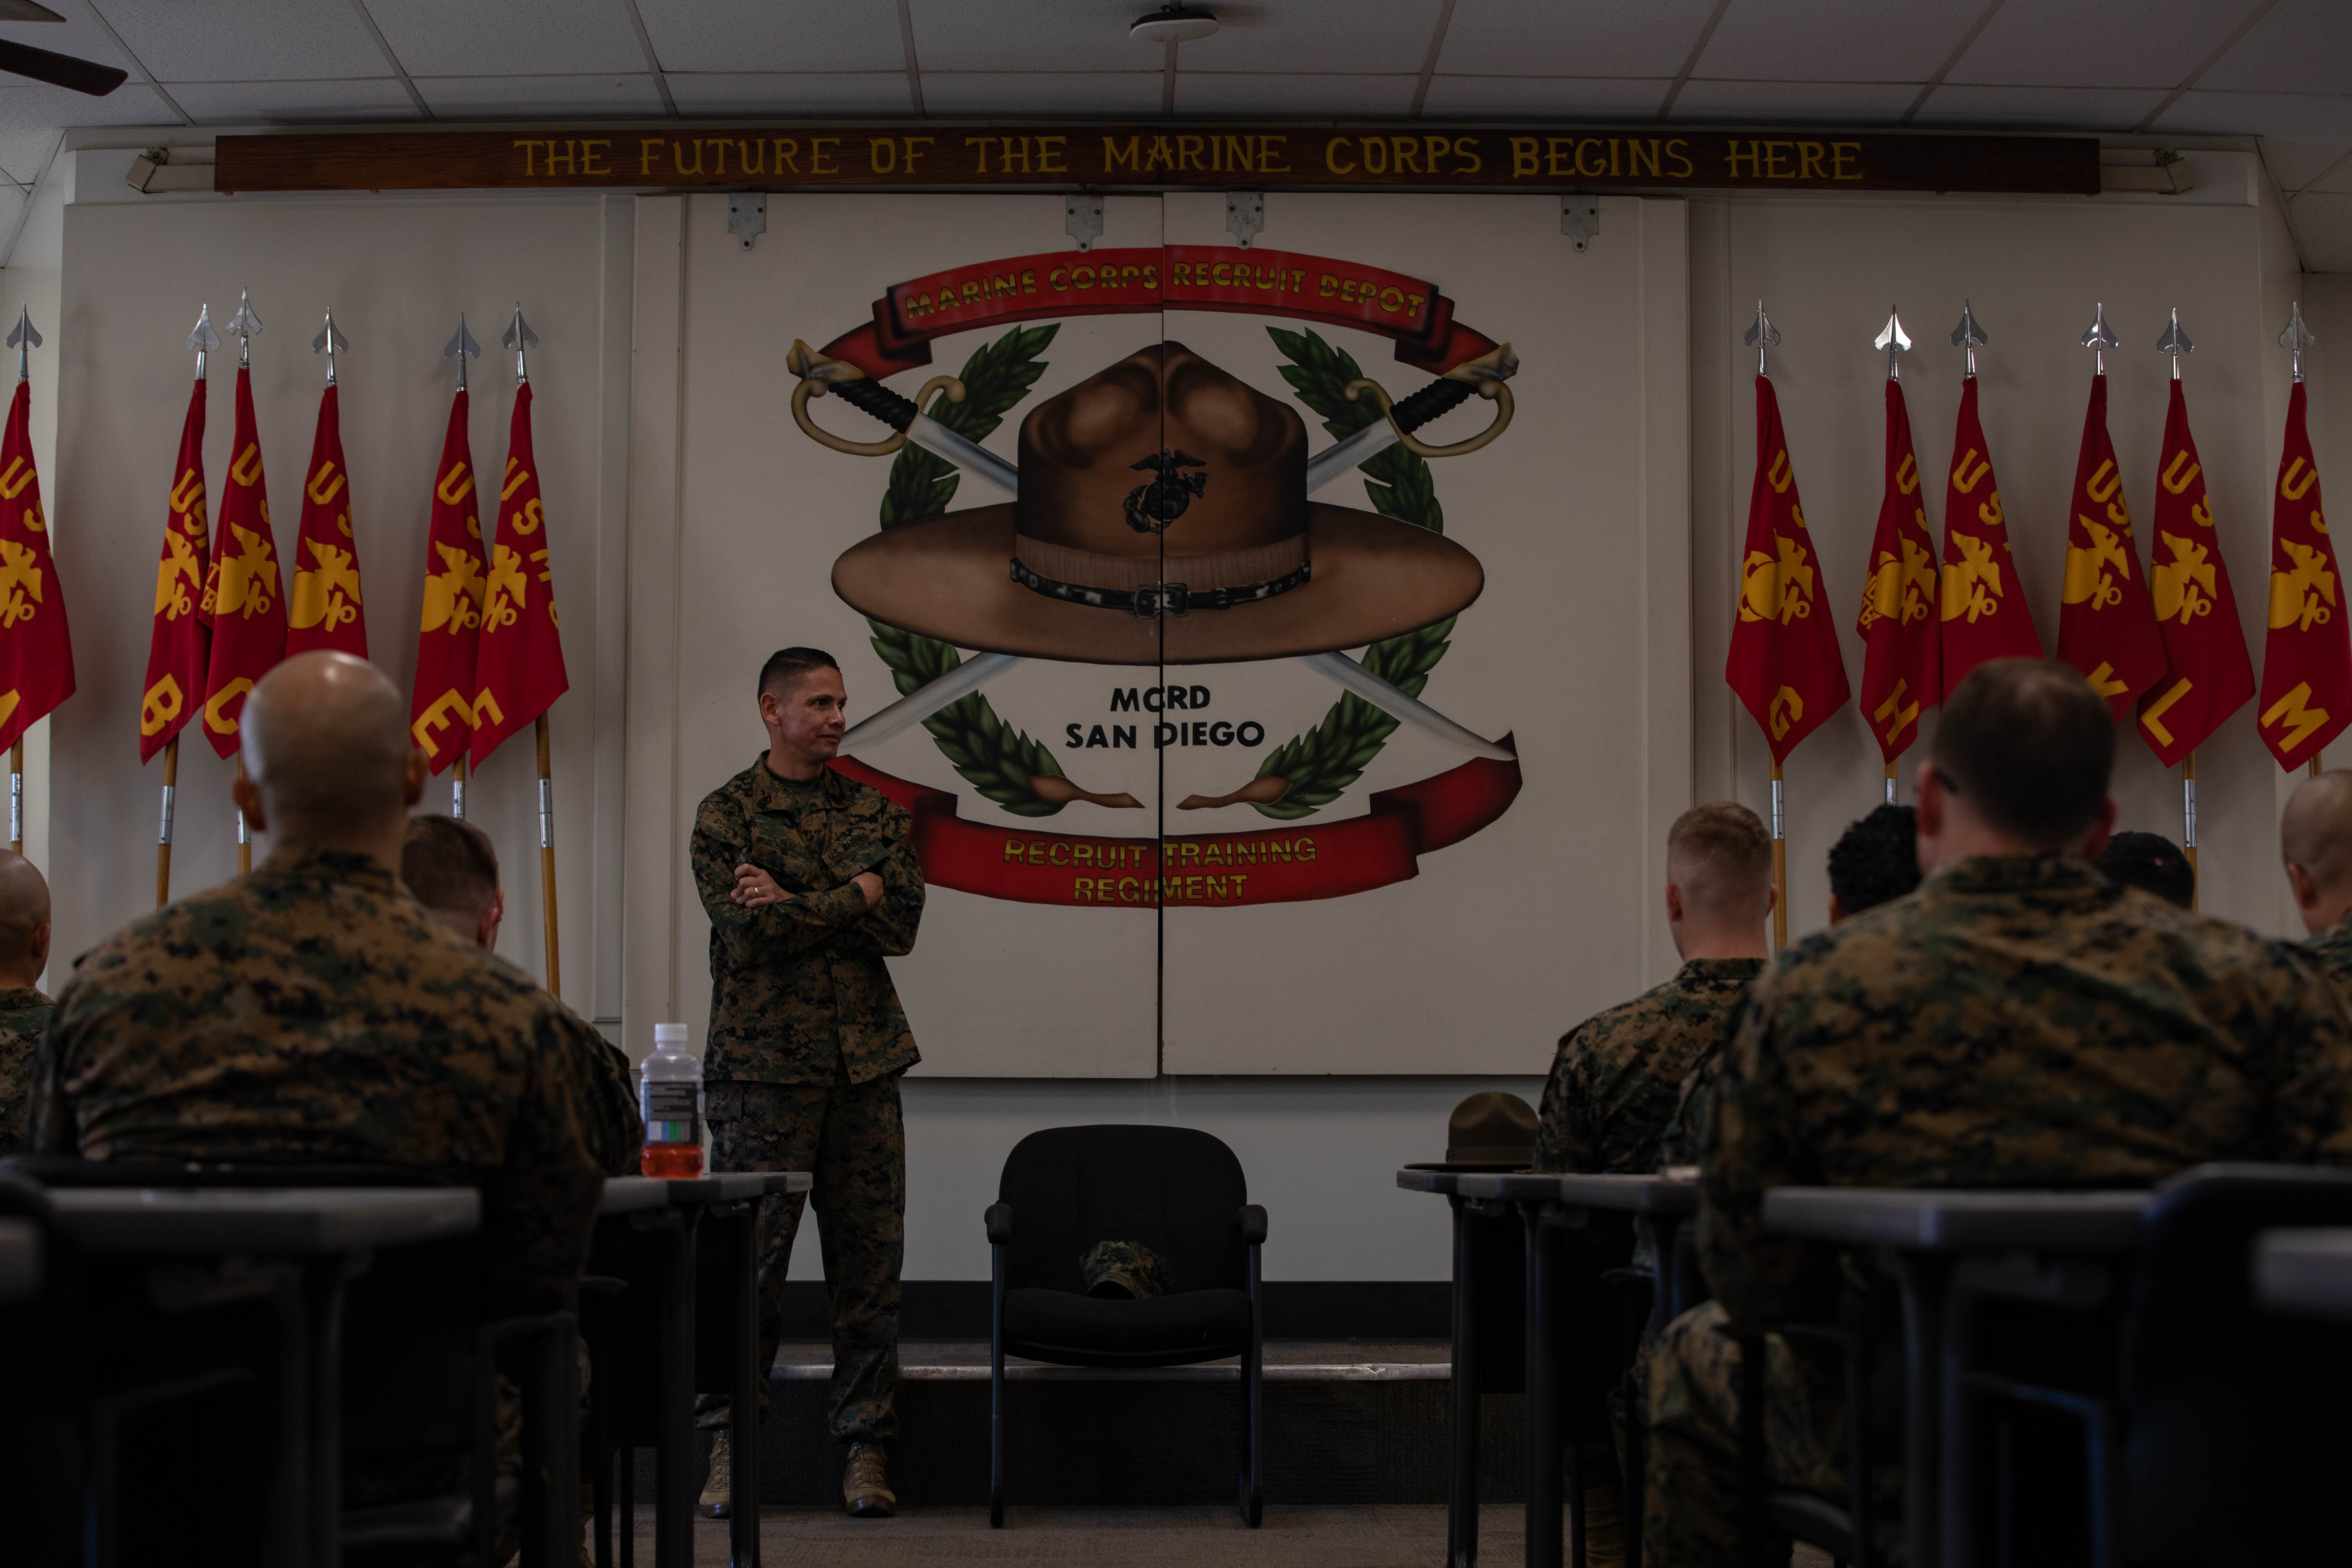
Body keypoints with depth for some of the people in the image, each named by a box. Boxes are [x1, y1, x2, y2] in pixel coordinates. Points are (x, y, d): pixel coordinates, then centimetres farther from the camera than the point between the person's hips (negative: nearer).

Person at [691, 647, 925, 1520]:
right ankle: (732, 1441, 8)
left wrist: (796, 905, -8)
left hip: (865, 1062, 4)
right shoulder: (726, 815, 1)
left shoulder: (875, 811, 13)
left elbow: (902, 924, 0)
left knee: (869, 1257, 2)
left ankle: (866, 1445, 10)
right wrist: (853, 897, -6)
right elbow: (746, 933, -13)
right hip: (763, 1064, -3)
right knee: (752, 1255, -4)